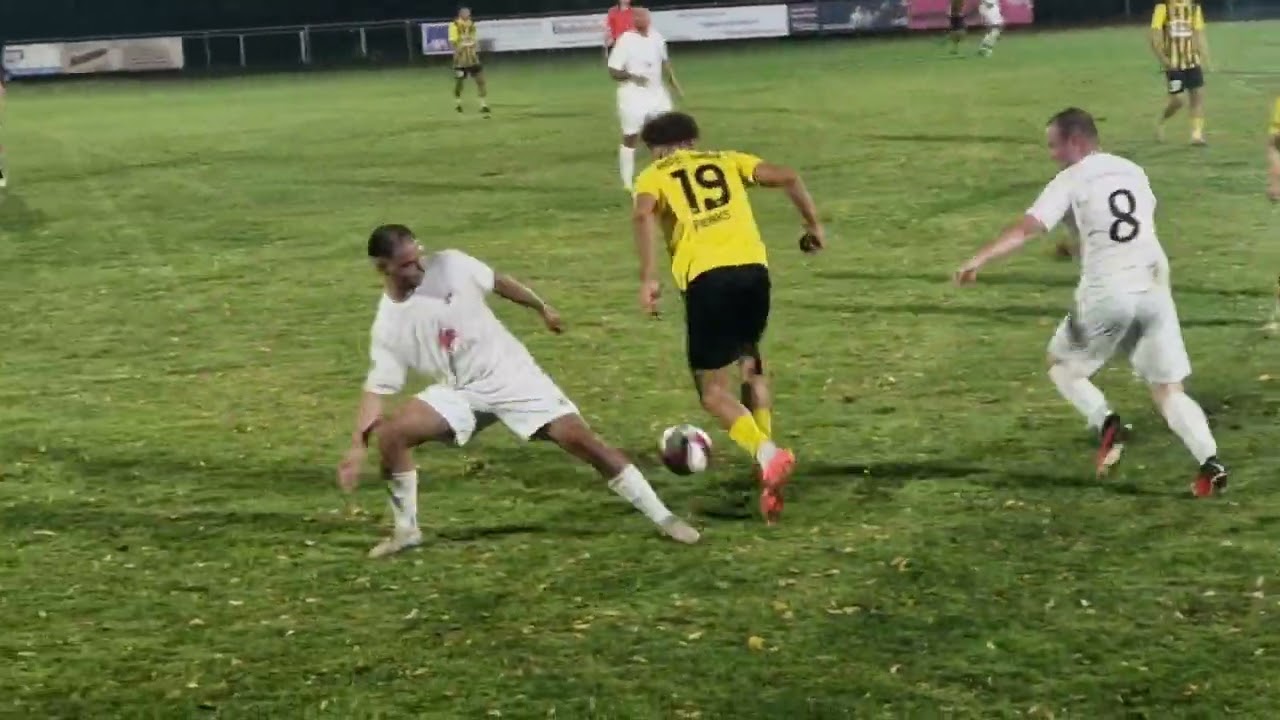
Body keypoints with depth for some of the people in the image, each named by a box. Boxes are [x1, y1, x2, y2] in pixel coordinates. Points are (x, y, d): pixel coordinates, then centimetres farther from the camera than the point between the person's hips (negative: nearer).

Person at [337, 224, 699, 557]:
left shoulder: (450, 265, -13)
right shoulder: (388, 326, -11)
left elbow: (498, 282, 4)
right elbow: (377, 388, -9)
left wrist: (542, 307, 16)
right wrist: (357, 445, -20)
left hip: (511, 373, -1)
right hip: (459, 392, 2)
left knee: (578, 437, -13)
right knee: (391, 433, -18)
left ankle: (663, 517, -5)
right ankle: (406, 530, 2)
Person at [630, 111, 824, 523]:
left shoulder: (653, 176, 15)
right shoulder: (726, 160, 24)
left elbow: (642, 215, -7)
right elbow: (788, 178, 12)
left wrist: (649, 279, -11)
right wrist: (813, 224, 24)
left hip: (706, 277, -4)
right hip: (753, 268, 4)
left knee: (713, 390, 5)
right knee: (750, 363, 28)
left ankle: (767, 455, -18)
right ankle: (765, 454, 20)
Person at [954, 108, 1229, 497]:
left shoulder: (1071, 180, -2)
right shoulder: (1133, 172, 16)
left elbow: (1027, 228, -14)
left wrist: (978, 259, -17)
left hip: (1107, 294, -5)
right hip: (1153, 290, 5)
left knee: (1061, 364, 20)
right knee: (1168, 390, 10)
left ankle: (1106, 423, -4)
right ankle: (1210, 461, -13)